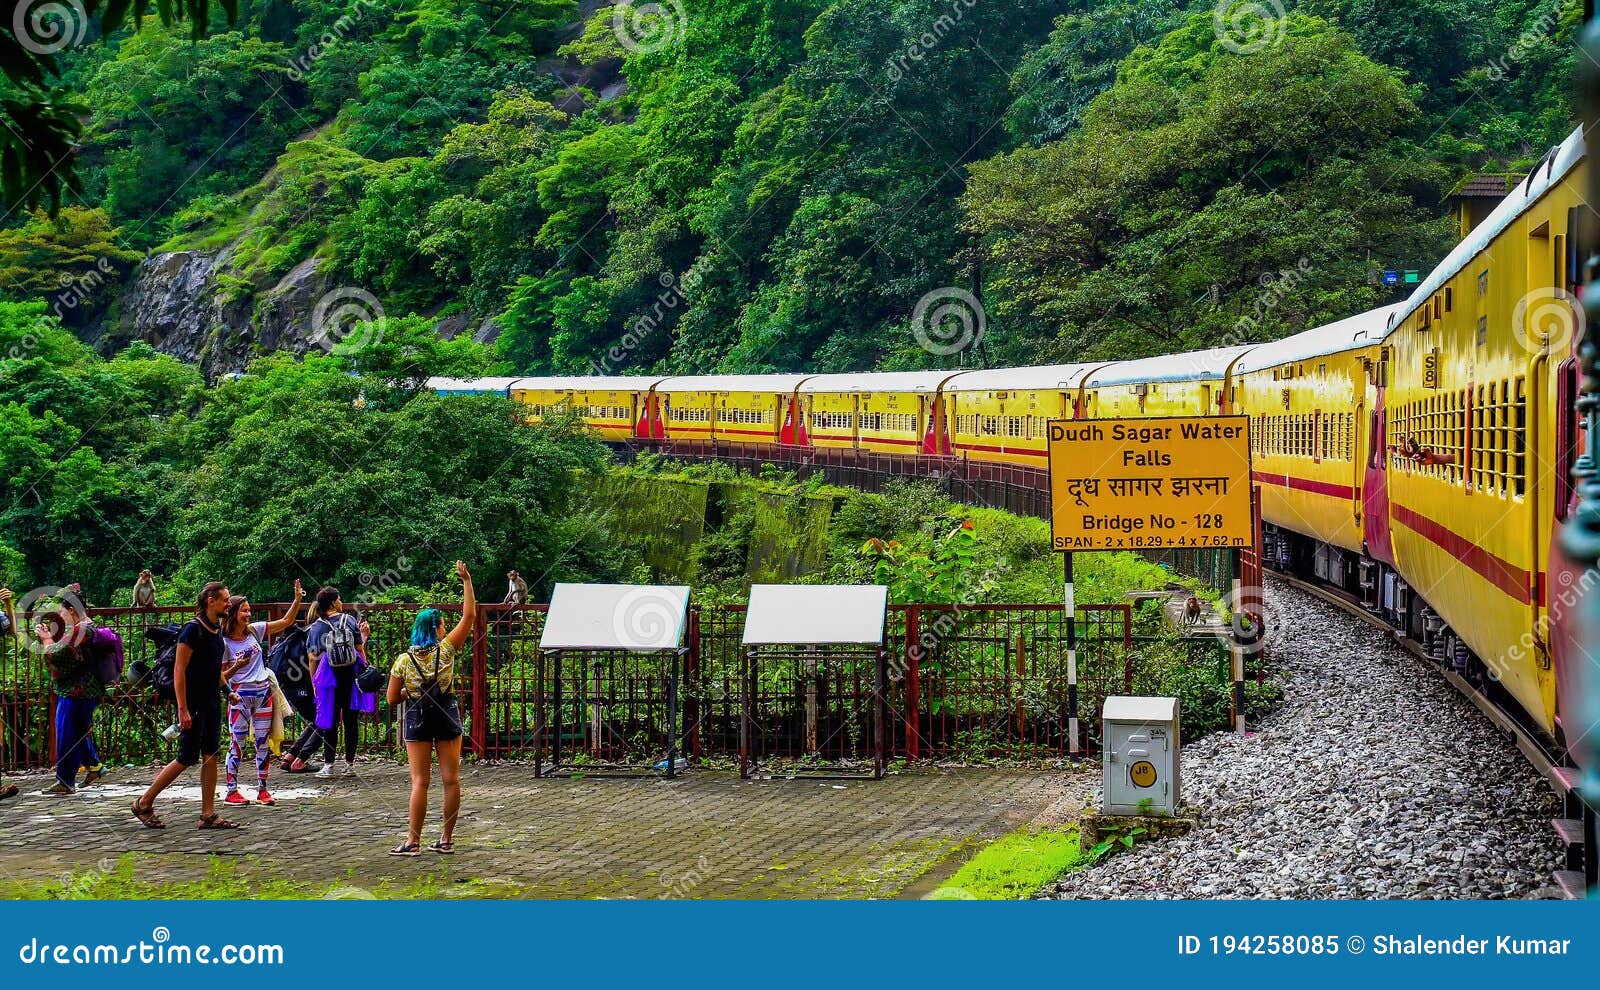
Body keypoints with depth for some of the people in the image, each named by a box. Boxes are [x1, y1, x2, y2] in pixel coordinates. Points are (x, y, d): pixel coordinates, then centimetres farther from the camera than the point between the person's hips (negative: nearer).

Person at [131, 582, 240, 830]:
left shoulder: (216, 630, 11)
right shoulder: (192, 629, -15)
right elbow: (179, 670, -18)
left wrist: (226, 691, 15)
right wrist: (183, 709, -21)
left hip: (212, 704, 8)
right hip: (194, 705, -8)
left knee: (211, 757, 6)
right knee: (187, 759, -4)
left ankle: (208, 815, 8)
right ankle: (143, 803, 8)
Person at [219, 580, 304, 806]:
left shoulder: (255, 630, 5)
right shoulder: (224, 642, -6)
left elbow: (286, 622, 6)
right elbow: (221, 676, -3)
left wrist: (298, 599, -5)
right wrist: (236, 667, -21)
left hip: (263, 693, 5)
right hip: (240, 695, -5)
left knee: (263, 743, 6)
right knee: (237, 743, -2)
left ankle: (262, 790, 12)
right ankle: (232, 792, 4)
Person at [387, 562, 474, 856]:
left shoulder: (404, 660, -3)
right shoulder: (446, 650, -6)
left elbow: (392, 699, 0)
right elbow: (469, 615, -3)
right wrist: (466, 580, 0)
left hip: (417, 718, 0)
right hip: (447, 715, 0)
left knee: (419, 782, 0)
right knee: (451, 780, 6)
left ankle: (413, 841, -2)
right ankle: (446, 839, 9)